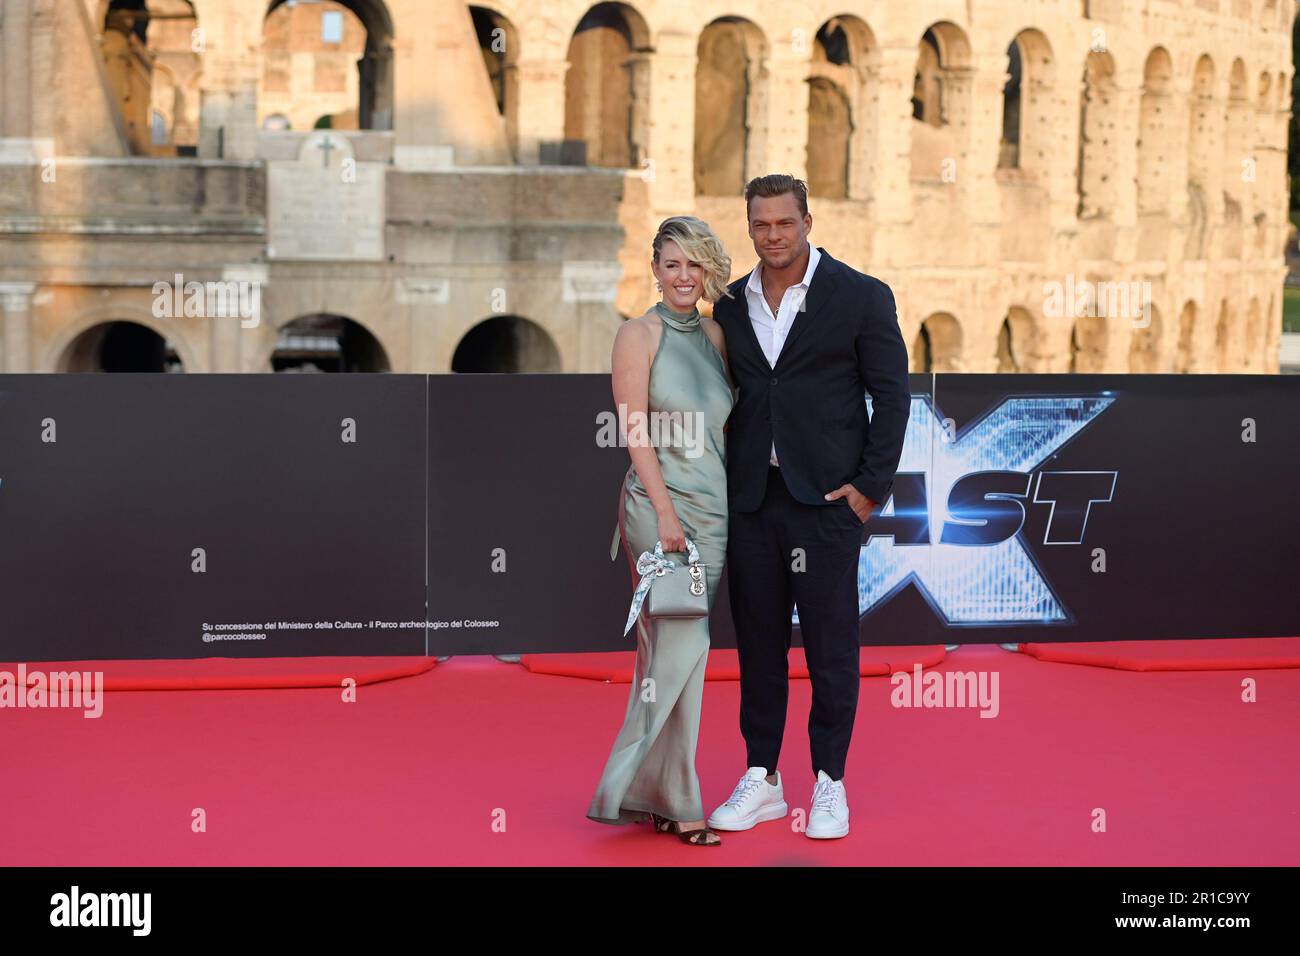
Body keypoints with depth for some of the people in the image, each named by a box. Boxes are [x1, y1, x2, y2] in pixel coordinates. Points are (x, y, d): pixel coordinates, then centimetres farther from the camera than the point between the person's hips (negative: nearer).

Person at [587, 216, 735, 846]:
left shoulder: (716, 335, 13)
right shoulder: (640, 334, -3)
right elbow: (635, 431, -9)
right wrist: (665, 511, -16)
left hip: (711, 509, 6)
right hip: (659, 505, -6)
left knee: (669, 652, 7)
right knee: (682, 646, -10)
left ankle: (648, 793, 13)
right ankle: (677, 802, -3)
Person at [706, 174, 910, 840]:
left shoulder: (860, 297, -1)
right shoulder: (731, 305, 11)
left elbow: (892, 393, -2)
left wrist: (872, 484, -8)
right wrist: (720, 484, 8)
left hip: (826, 496, -4)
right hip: (751, 497, 4)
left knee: (831, 641, 0)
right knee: (757, 640, 8)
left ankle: (830, 783, 11)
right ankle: (761, 780, 17)